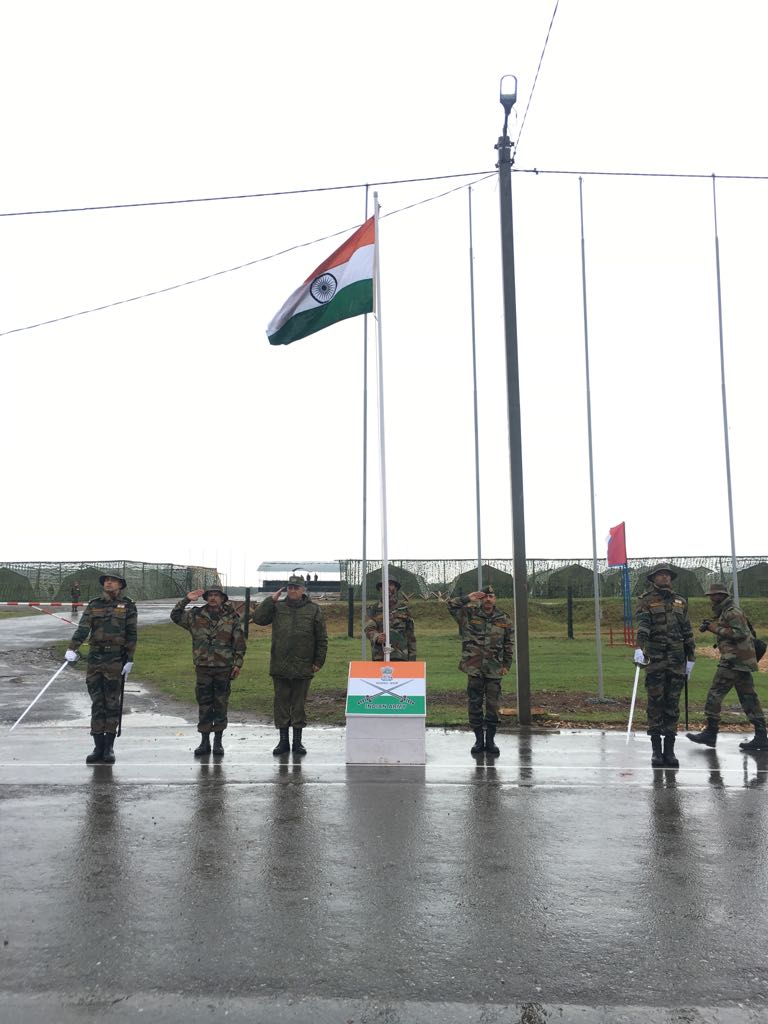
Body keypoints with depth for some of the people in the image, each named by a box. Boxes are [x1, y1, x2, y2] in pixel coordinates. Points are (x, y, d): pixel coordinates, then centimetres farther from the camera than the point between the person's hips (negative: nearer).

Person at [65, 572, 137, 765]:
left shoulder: (127, 606, 3)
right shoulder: (94, 605, 10)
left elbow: (131, 635, 0)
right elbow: (82, 629, -1)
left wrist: (129, 660, -6)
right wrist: (71, 649, -16)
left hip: (116, 659, -3)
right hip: (95, 658, 3)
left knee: (112, 703, 0)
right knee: (97, 703, 4)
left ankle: (109, 747, 7)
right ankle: (98, 746, 10)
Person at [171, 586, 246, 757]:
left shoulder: (232, 617, 3)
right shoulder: (196, 615, 6)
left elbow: (239, 641, 4)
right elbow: (175, 616, 3)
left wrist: (238, 663, -2)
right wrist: (186, 600, -6)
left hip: (224, 668, -1)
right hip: (203, 667, 1)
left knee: (221, 705, 4)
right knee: (204, 705, 5)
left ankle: (218, 741, 14)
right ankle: (204, 741, 14)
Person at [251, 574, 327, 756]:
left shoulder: (313, 609, 3)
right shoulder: (277, 607, 6)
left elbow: (322, 639, 5)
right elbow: (257, 618, -4)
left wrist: (319, 661, 0)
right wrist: (271, 600, -8)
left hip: (303, 667, -1)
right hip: (280, 666, 1)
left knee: (299, 704, 6)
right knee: (281, 702, 7)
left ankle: (297, 741, 17)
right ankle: (283, 740, 17)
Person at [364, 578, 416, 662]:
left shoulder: (403, 608, 9)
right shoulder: (373, 610, 8)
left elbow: (411, 635, 10)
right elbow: (369, 630, -7)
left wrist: (412, 656, 5)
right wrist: (377, 637, -29)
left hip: (400, 656, 0)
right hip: (379, 657, 0)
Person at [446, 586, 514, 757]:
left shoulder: (504, 619, 4)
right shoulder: (469, 613, 0)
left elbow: (509, 644, 11)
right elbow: (449, 604, -7)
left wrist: (507, 664, 7)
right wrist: (468, 598, -16)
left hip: (494, 670, 1)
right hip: (474, 668, 0)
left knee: (493, 705, 3)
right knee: (474, 705, 5)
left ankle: (490, 741, 15)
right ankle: (479, 740, 16)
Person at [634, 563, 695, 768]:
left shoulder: (680, 601, 14)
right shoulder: (646, 600, 1)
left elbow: (687, 631, 15)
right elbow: (642, 625, -15)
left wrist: (690, 658, 10)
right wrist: (639, 648, -31)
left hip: (677, 660, 3)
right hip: (654, 659, -3)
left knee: (673, 704, 5)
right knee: (655, 703, 0)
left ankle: (669, 750, 10)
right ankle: (656, 749, 6)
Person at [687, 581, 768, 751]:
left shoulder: (732, 611, -11)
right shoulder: (724, 611, 20)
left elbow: (740, 633, -21)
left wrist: (716, 628, -17)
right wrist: (710, 626, 7)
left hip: (733, 661, -10)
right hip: (743, 661, 10)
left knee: (715, 693, -6)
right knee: (748, 697, 7)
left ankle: (711, 733, -1)